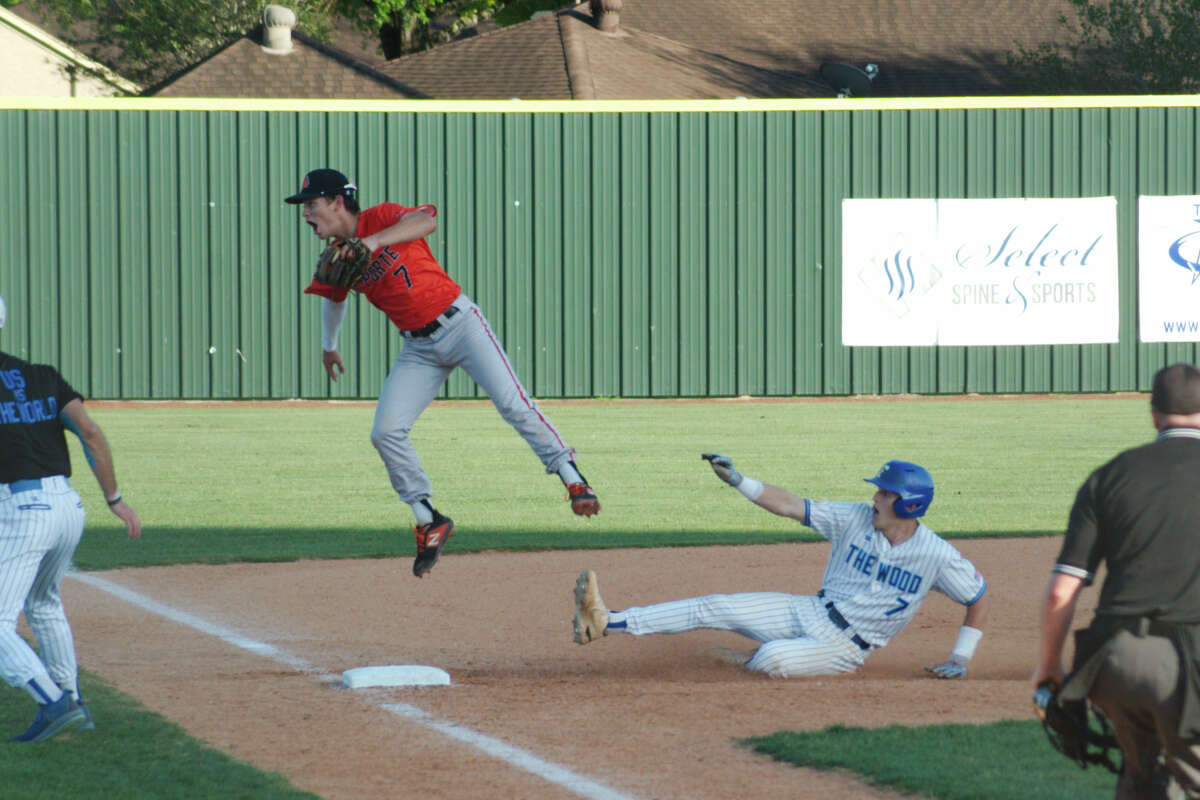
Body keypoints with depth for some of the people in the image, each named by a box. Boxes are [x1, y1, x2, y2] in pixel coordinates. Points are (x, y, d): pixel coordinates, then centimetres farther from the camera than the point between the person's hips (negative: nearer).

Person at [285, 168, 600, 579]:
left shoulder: (380, 218, -12)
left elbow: (426, 221, -32)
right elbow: (334, 297, 27)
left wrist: (374, 241, -42)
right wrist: (328, 346, 37)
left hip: (459, 322, -6)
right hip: (420, 349, 6)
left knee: (513, 404, -17)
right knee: (385, 432, -8)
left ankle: (573, 480, -8)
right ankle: (429, 522, 2)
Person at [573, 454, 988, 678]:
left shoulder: (935, 555, -15)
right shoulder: (856, 519, -3)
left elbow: (979, 596, -4)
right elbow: (791, 506, -2)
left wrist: (960, 659, -7)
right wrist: (738, 481, -10)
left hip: (845, 646, -5)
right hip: (809, 612, 5)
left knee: (774, 658, -34)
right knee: (715, 608, -7)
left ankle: (750, 661, 6)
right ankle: (607, 623, -11)